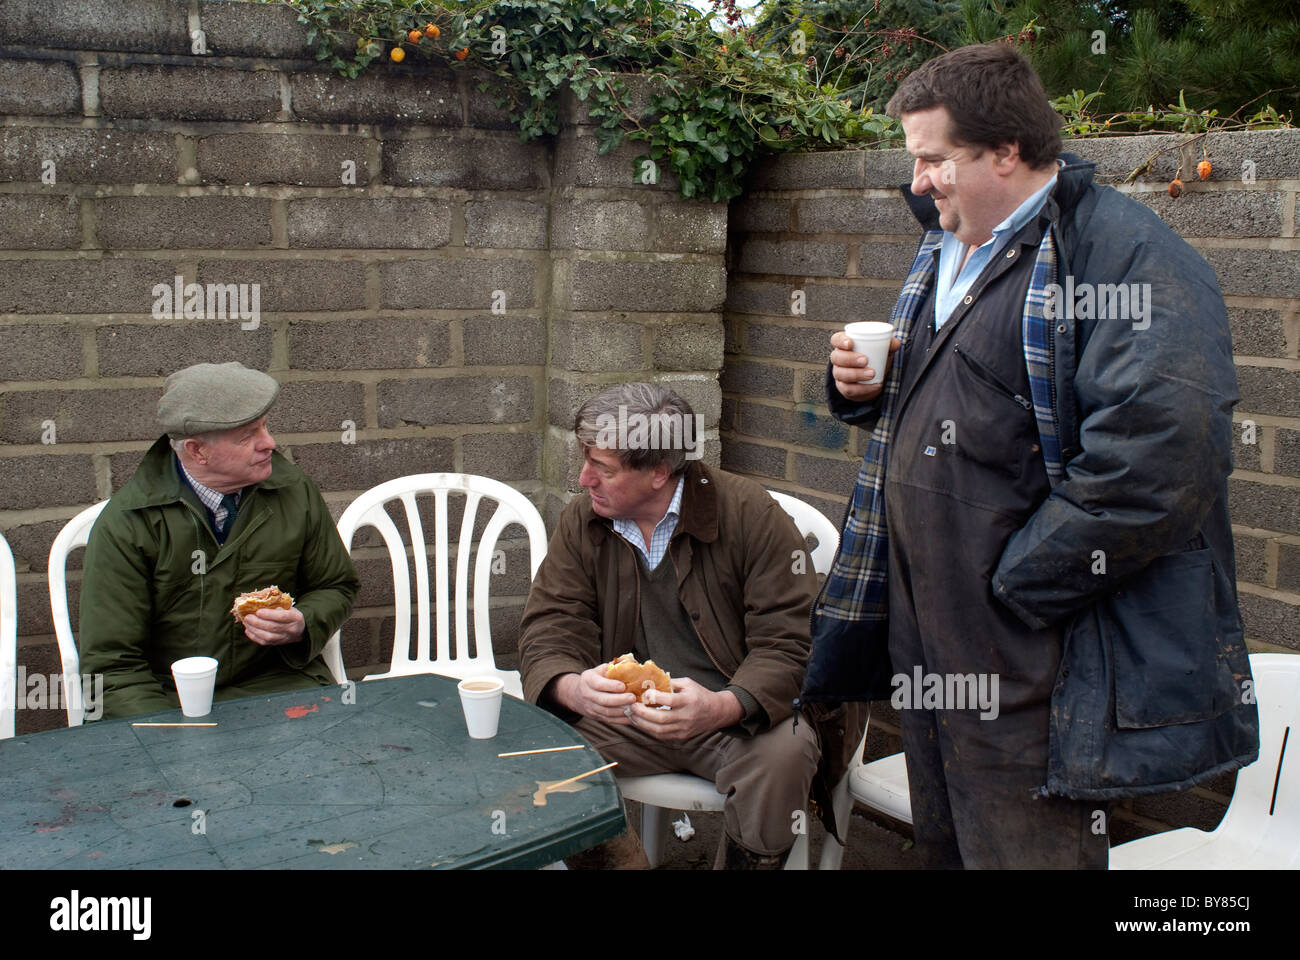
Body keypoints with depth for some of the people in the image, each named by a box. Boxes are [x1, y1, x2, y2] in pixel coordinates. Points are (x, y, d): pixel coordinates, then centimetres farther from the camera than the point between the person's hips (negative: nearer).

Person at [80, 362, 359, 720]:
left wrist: (301, 627, -6)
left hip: (279, 683, 3)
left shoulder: (295, 492, 1)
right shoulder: (124, 525, -9)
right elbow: (111, 665, -8)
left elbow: (336, 587, 17)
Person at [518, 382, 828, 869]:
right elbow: (548, 631, -1)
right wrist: (573, 689, -26)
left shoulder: (750, 513, -11)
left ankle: (747, 861, -6)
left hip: (729, 717, -3)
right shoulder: (581, 523, 2)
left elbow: (788, 644, -13)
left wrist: (722, 707, -32)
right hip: (623, 714, 3)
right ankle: (618, 858, 0)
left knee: (784, 750, -34)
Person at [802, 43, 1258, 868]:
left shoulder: (1127, 257, -17)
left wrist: (1014, 587, -22)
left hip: (1026, 667, -9)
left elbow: (1157, 460, -28)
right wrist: (865, 389, 6)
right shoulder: (948, 252, 15)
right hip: (926, 641, 9)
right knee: (946, 846, 21)